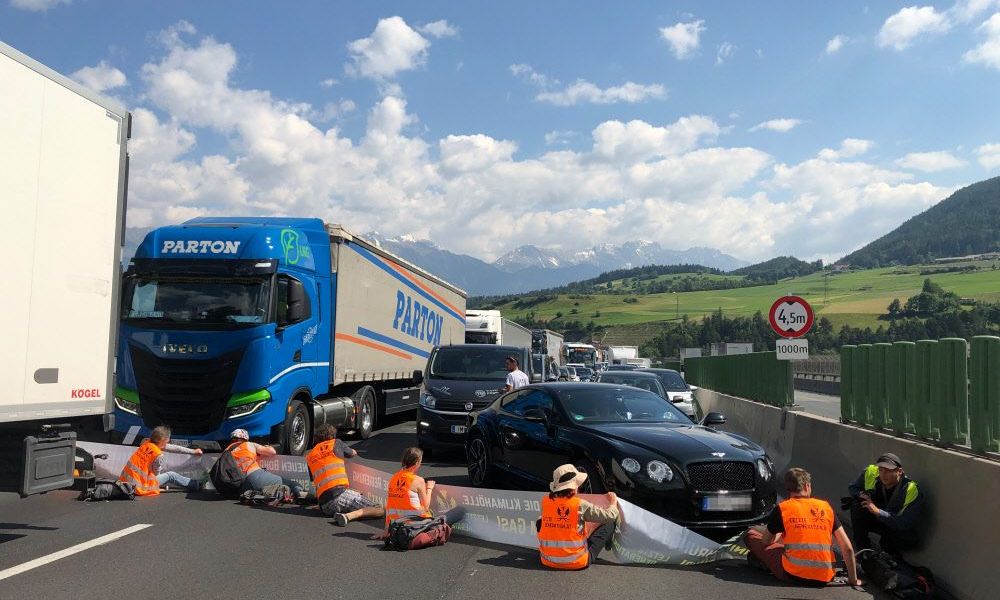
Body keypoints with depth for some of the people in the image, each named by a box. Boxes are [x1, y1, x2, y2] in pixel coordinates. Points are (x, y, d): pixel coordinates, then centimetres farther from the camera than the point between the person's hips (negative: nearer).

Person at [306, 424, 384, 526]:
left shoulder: (309, 457, 22)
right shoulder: (335, 443, 13)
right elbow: (354, 453, 31)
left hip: (324, 505, 5)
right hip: (340, 493, -5)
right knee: (380, 510, -5)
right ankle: (348, 516, -26)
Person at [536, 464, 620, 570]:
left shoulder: (545, 501, -5)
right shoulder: (580, 505, -15)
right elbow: (610, 516, -6)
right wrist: (613, 503, 17)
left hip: (548, 561, 4)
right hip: (577, 563, -4)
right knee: (610, 523, 9)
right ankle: (607, 545, 42)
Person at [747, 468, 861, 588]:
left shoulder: (781, 508, 0)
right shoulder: (826, 507, 6)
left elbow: (765, 541, 12)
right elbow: (848, 548, 3)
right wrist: (853, 580, 13)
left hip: (793, 575, -3)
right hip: (824, 578, 3)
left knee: (751, 534, 13)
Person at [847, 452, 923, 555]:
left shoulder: (912, 491, -28)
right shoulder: (871, 473, -17)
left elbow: (907, 524, -35)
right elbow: (853, 487, 2)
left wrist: (878, 512, -43)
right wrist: (861, 495, -22)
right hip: (878, 520, 4)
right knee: (857, 506, -23)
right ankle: (863, 552, -12)